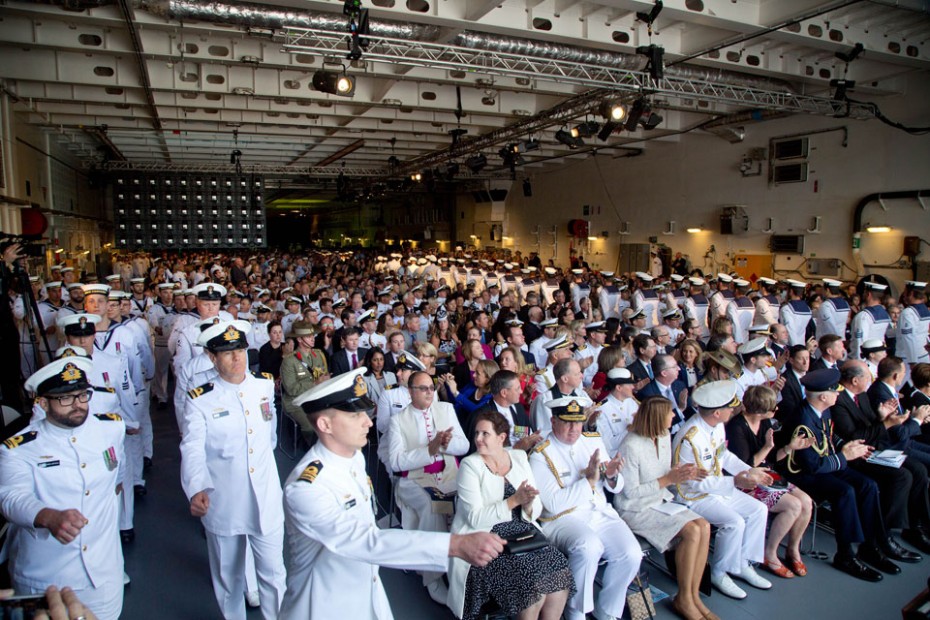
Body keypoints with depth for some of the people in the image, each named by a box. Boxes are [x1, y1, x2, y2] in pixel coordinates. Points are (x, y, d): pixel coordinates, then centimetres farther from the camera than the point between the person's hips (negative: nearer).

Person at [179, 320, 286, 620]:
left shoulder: (266, 386, 0)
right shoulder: (200, 400, -10)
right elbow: (192, 450, -21)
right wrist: (196, 489, -36)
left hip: (266, 500, 2)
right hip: (222, 504, -1)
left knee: (274, 572, 10)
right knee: (228, 575, 18)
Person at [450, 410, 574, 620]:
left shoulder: (519, 457, 7)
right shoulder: (470, 465, -6)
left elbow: (536, 511, 7)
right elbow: (475, 518, -14)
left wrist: (528, 505, -16)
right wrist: (514, 501, -22)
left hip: (523, 533, 5)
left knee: (560, 574, -18)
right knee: (534, 585, -23)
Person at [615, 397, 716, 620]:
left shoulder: (664, 436, 3)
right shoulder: (631, 446, -23)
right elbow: (630, 492, -19)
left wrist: (682, 474, -7)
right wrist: (668, 480, -21)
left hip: (659, 502, 8)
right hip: (635, 510, -8)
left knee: (704, 526, -14)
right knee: (691, 531, -21)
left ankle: (694, 595, -4)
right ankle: (683, 599, -3)